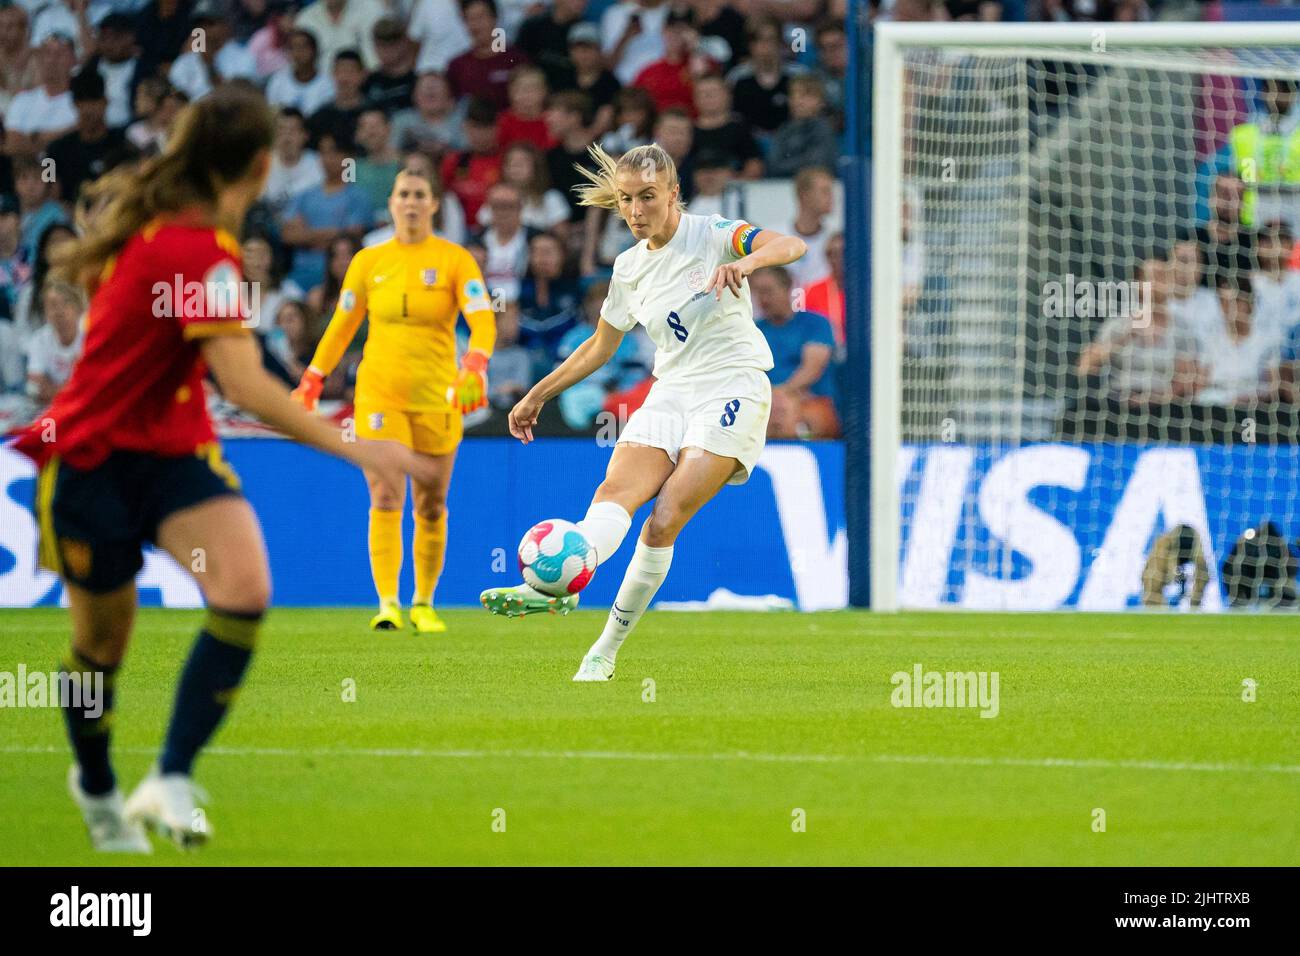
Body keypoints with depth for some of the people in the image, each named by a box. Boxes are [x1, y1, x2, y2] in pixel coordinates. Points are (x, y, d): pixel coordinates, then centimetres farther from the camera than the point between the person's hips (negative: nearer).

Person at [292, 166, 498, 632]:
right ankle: (388, 603, -15)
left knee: (431, 507, 5)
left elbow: (482, 320, -12)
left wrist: (475, 368, -30)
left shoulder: (455, 260, 0)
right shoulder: (368, 262, 6)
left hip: (436, 397, 0)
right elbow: (341, 326, 15)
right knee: (385, 500, -12)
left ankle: (424, 603, 18)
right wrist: (311, 382, 12)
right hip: (379, 395, 0)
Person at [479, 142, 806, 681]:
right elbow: (599, 348, 27)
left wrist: (746, 262, -41)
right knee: (616, 491, -23)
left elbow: (791, 246, -21)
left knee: (665, 519, -19)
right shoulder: (629, 268, 13)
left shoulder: (710, 235, -4)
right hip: (672, 390, 5)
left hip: (734, 389, -5)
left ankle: (606, 651, -17)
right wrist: (539, 394, 26)